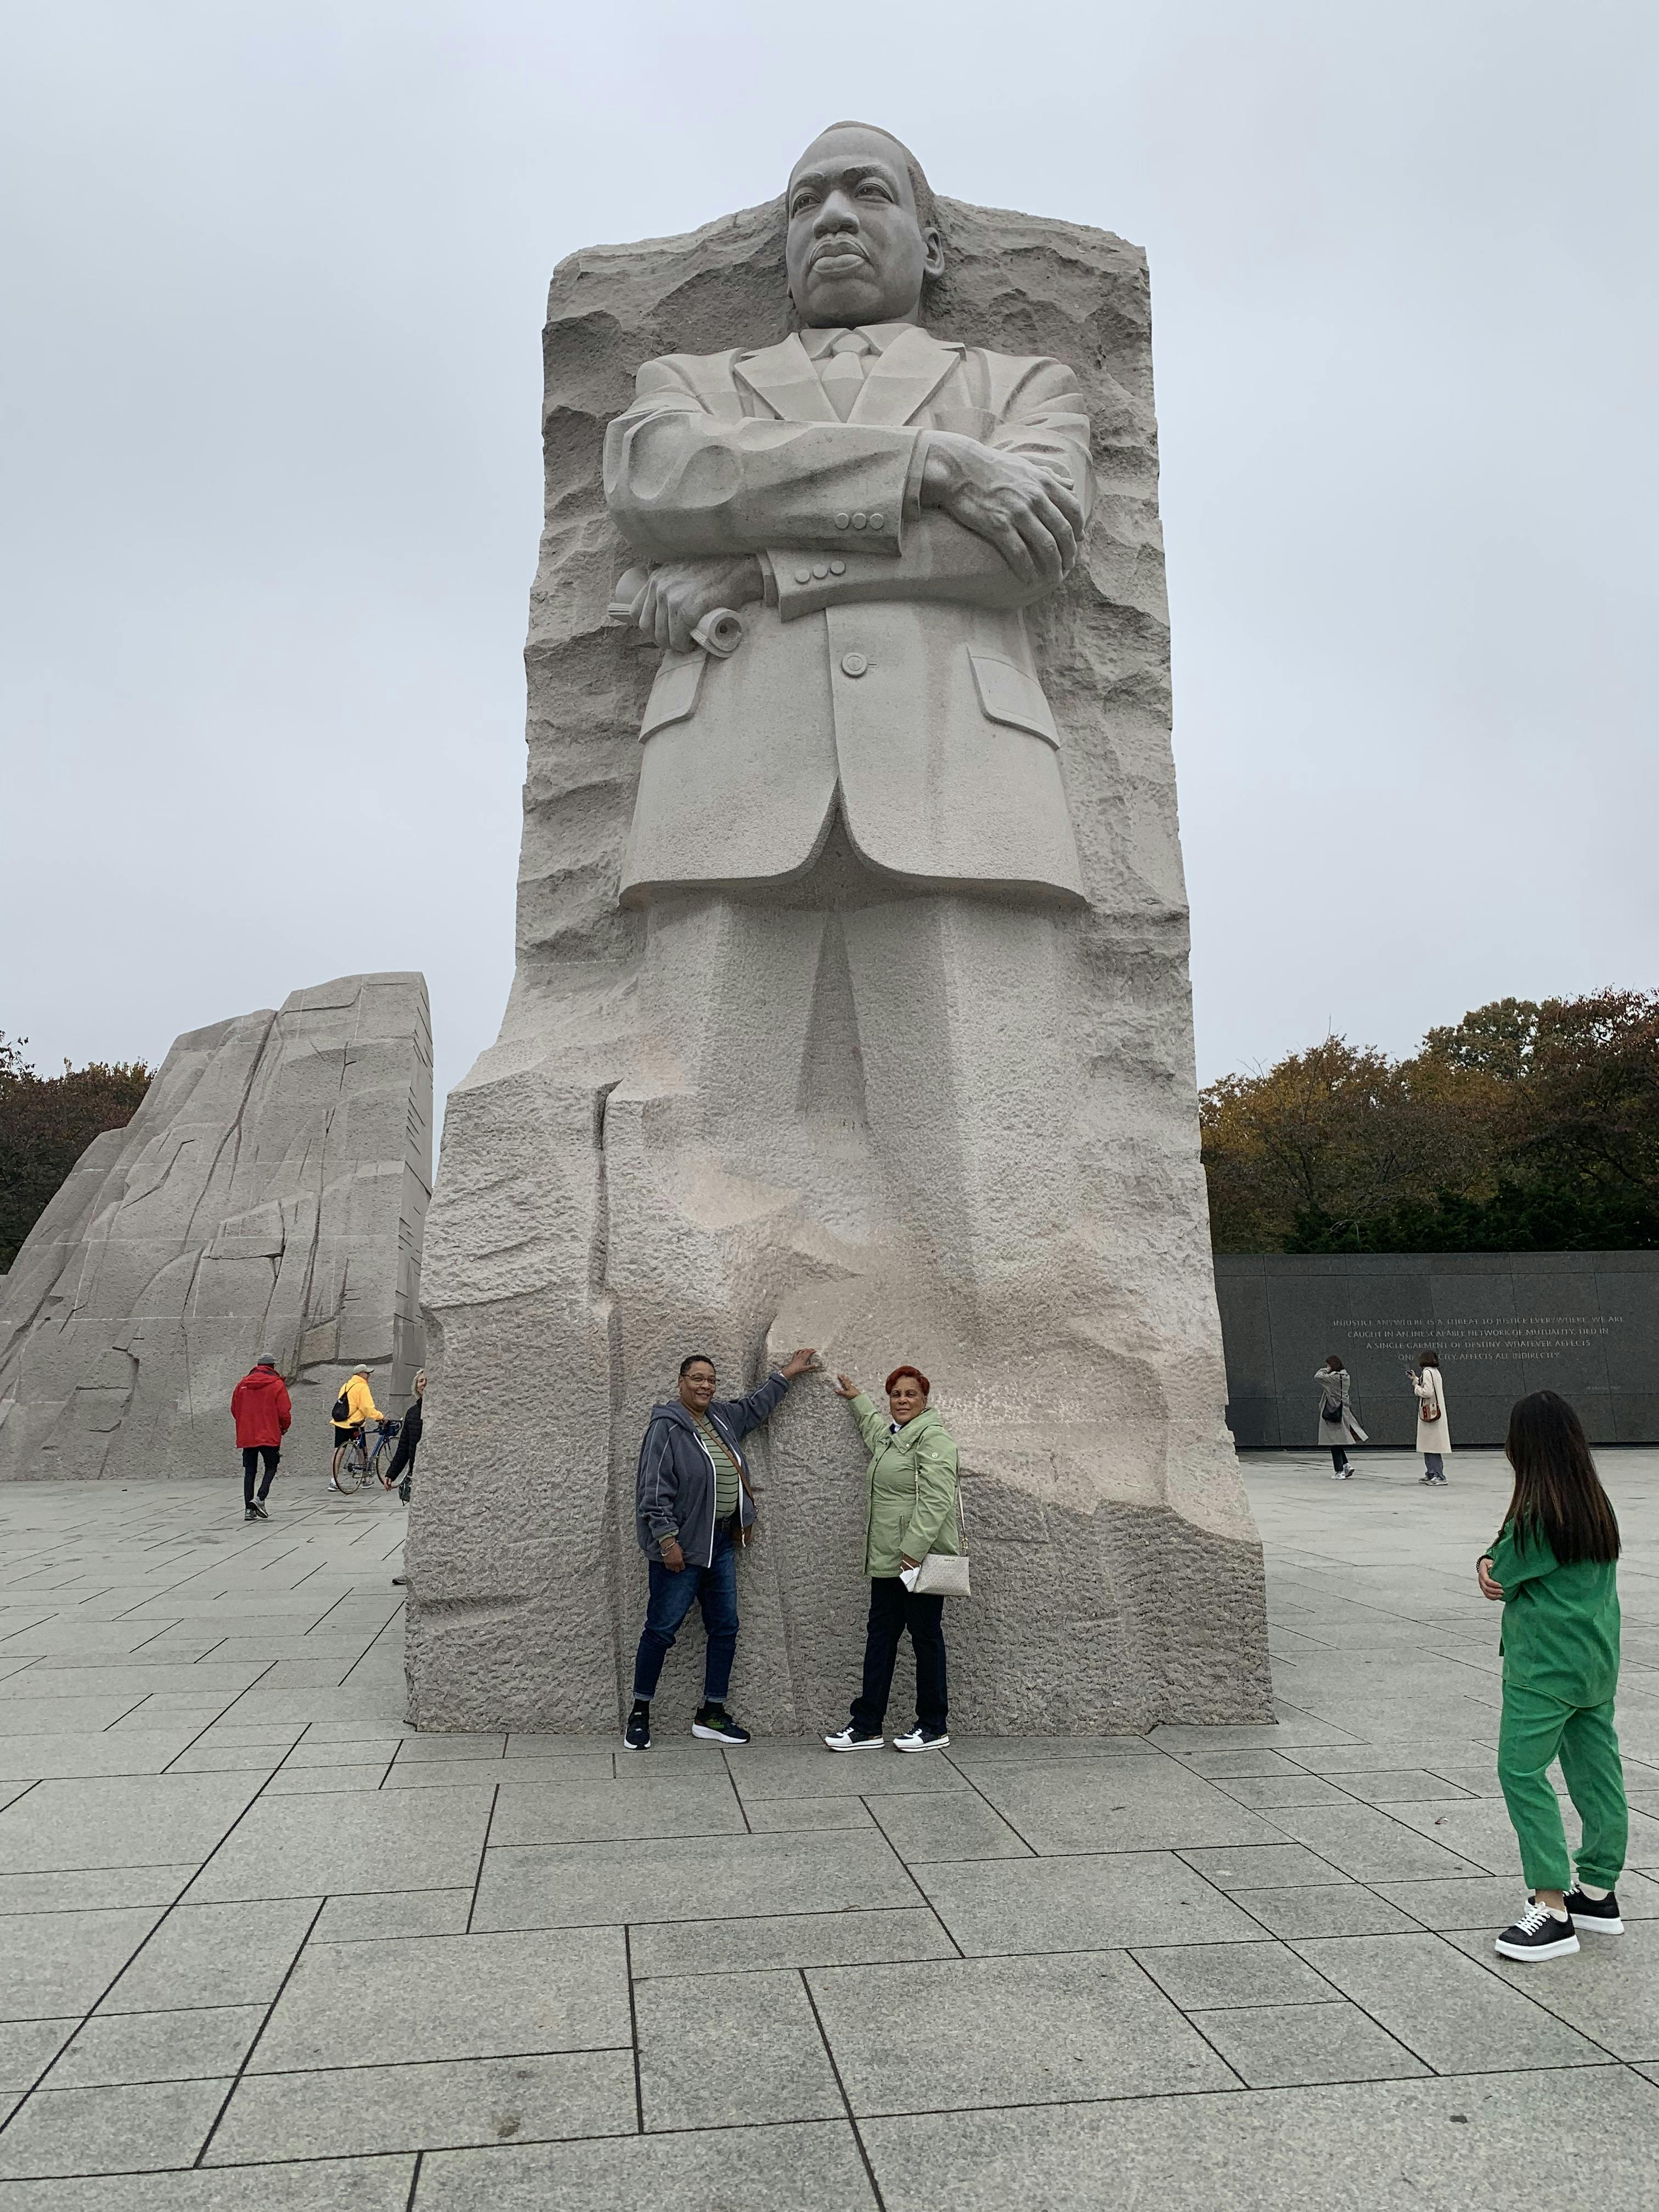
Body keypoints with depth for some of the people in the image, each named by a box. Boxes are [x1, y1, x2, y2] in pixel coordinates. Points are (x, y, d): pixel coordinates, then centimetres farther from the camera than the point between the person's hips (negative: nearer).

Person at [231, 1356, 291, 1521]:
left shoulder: (243, 1384, 8)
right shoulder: (277, 1385, -4)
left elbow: (234, 1409, 13)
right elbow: (284, 1412, -8)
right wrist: (284, 1427, 11)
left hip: (247, 1436, 4)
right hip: (270, 1436, -4)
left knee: (249, 1471, 10)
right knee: (271, 1468, 8)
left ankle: (249, 1509, 5)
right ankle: (260, 1498, -13)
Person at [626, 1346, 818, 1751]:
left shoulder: (721, 1416, 10)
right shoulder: (667, 1426, -13)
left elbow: (754, 1406, 30)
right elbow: (655, 1490, -17)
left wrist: (787, 1374, 32)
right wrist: (668, 1541, -21)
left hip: (720, 1543, 8)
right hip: (681, 1546, -8)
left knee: (724, 1628, 10)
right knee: (661, 1629, 0)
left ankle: (711, 1716, 20)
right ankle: (639, 1714, 13)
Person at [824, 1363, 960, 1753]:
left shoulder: (933, 1436, -13)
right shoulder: (887, 1433, 17)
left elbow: (935, 1501, -22)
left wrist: (913, 1551, -25)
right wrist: (856, 1398, 51)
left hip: (919, 1559, -9)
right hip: (887, 1560, 9)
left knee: (926, 1637, 2)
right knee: (880, 1637, 10)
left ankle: (934, 1728, 14)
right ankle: (867, 1727, 15)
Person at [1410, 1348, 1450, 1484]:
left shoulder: (1427, 1372, -14)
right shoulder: (1435, 1371, 15)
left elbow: (1427, 1392, -21)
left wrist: (1416, 1387, -4)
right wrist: (1416, 1380, 20)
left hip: (1429, 1413, -10)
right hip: (1436, 1413, 10)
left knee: (1432, 1447, -8)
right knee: (1429, 1446, 16)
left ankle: (1439, 1476, -9)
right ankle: (1431, 1474, 21)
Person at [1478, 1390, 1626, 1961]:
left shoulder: (1538, 1514, -21)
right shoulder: (1599, 1505, 6)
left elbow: (1500, 1579, -10)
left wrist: (1493, 1571, 7)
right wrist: (1492, 1562, -7)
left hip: (1545, 1666, -9)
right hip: (1598, 1661, 9)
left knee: (1523, 1773, -3)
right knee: (1597, 1773, 14)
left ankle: (1553, 1910, -4)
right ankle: (1598, 1893, 26)